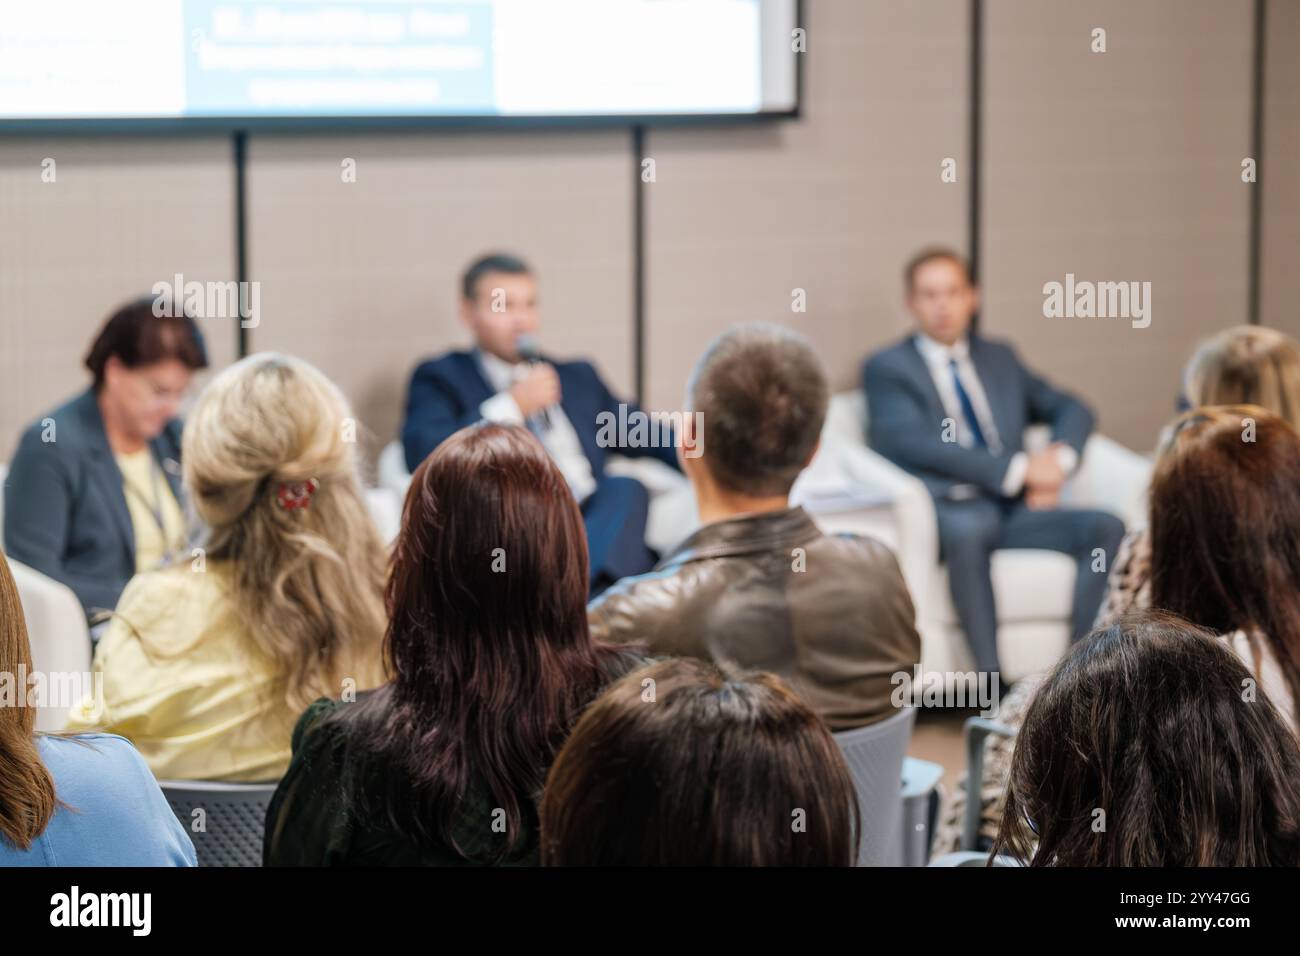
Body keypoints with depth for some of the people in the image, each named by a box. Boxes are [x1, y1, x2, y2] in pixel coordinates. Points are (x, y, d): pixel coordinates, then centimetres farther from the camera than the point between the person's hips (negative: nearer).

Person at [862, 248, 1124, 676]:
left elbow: (1071, 409, 26)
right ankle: (992, 681, -39)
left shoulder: (1000, 359, 24)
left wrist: (1058, 458, 1)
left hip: (1013, 509, 6)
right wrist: (1018, 469, -15)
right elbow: (914, 442, -9)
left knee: (1107, 527, -21)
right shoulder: (887, 368, 6)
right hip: (945, 509, -5)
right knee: (968, 528, -41)